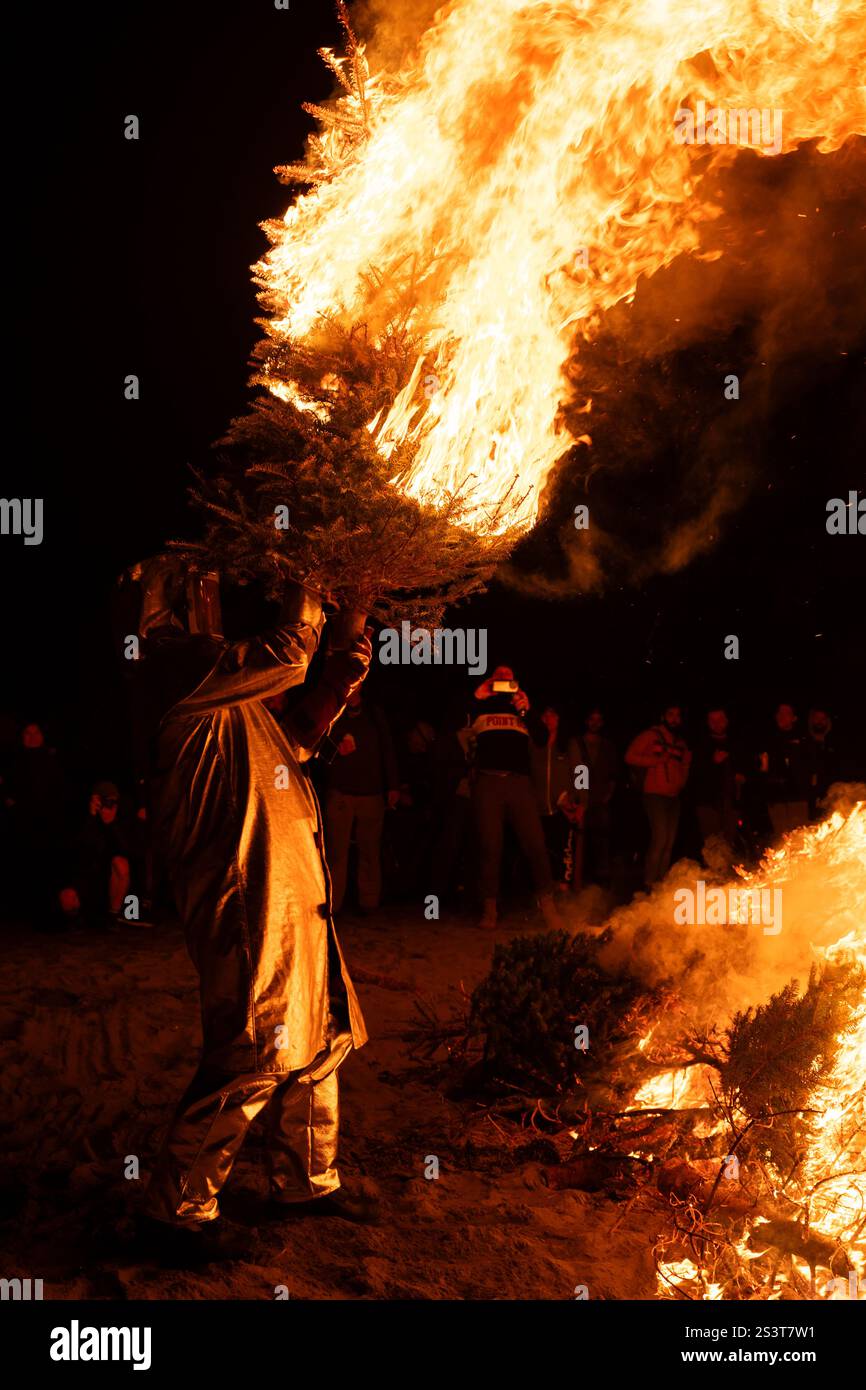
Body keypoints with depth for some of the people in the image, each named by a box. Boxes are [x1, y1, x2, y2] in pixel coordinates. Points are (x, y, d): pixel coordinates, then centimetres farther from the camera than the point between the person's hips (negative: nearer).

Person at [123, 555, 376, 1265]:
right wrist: (303, 603, 3)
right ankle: (177, 1209, 3)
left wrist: (339, 682, 17)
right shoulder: (178, 662, -10)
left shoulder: (204, 671, 22)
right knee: (254, 1053, -9)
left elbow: (290, 746, 26)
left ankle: (307, 1179, 32)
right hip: (248, 892, -10)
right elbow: (285, 656, -17)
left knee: (319, 1035, 16)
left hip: (290, 888, 10)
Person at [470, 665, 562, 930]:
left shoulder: (521, 704, 22)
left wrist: (527, 710, -2)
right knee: (490, 848, -1)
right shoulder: (481, 705, 19)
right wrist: (476, 698, 4)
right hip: (487, 782, -1)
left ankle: (548, 906, -2)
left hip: (519, 781, 1)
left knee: (536, 844, -7)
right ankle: (489, 909, 6)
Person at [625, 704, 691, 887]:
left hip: (674, 797, 7)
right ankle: (649, 883, -10)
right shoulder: (650, 736, 0)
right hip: (655, 795, -7)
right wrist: (657, 760, -13)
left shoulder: (681, 744, 18)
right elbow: (630, 756, -6)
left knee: (669, 842, 6)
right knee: (660, 838, -16)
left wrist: (681, 781, 9)